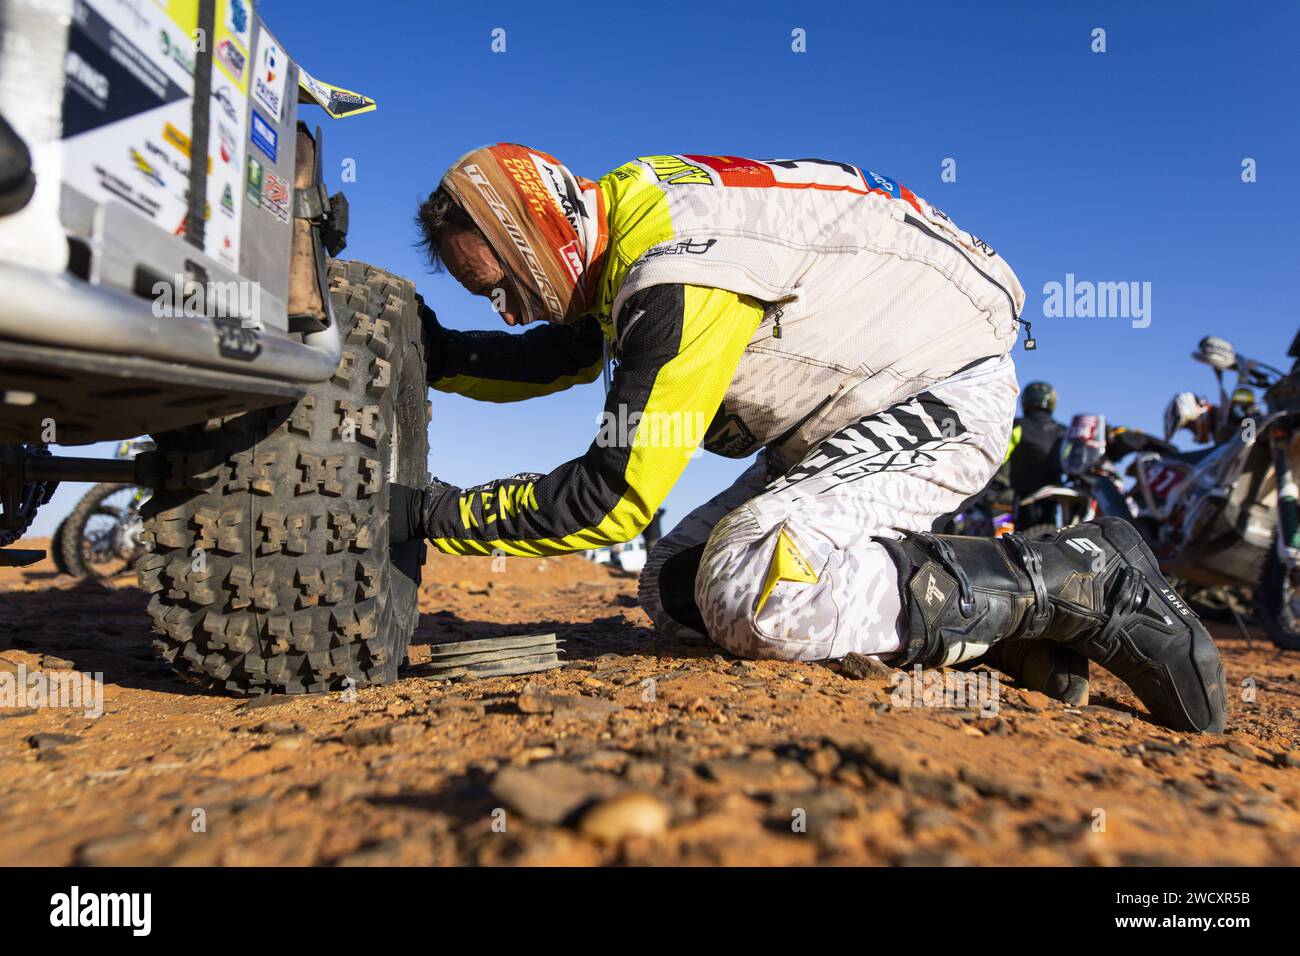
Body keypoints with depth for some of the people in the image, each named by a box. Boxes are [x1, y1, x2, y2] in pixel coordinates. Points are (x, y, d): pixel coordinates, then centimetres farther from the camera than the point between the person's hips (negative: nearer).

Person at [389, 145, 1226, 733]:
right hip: (850, 414, 9)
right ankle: (977, 598, 1)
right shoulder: (622, 210, 2)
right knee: (674, 589, 0)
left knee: (749, 595, -29)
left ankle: (1084, 584, -13)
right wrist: (434, 352, 4)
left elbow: (615, 499, -26)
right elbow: (553, 357, 17)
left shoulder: (682, 272, -27)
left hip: (944, 397, -9)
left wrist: (435, 515, -17)